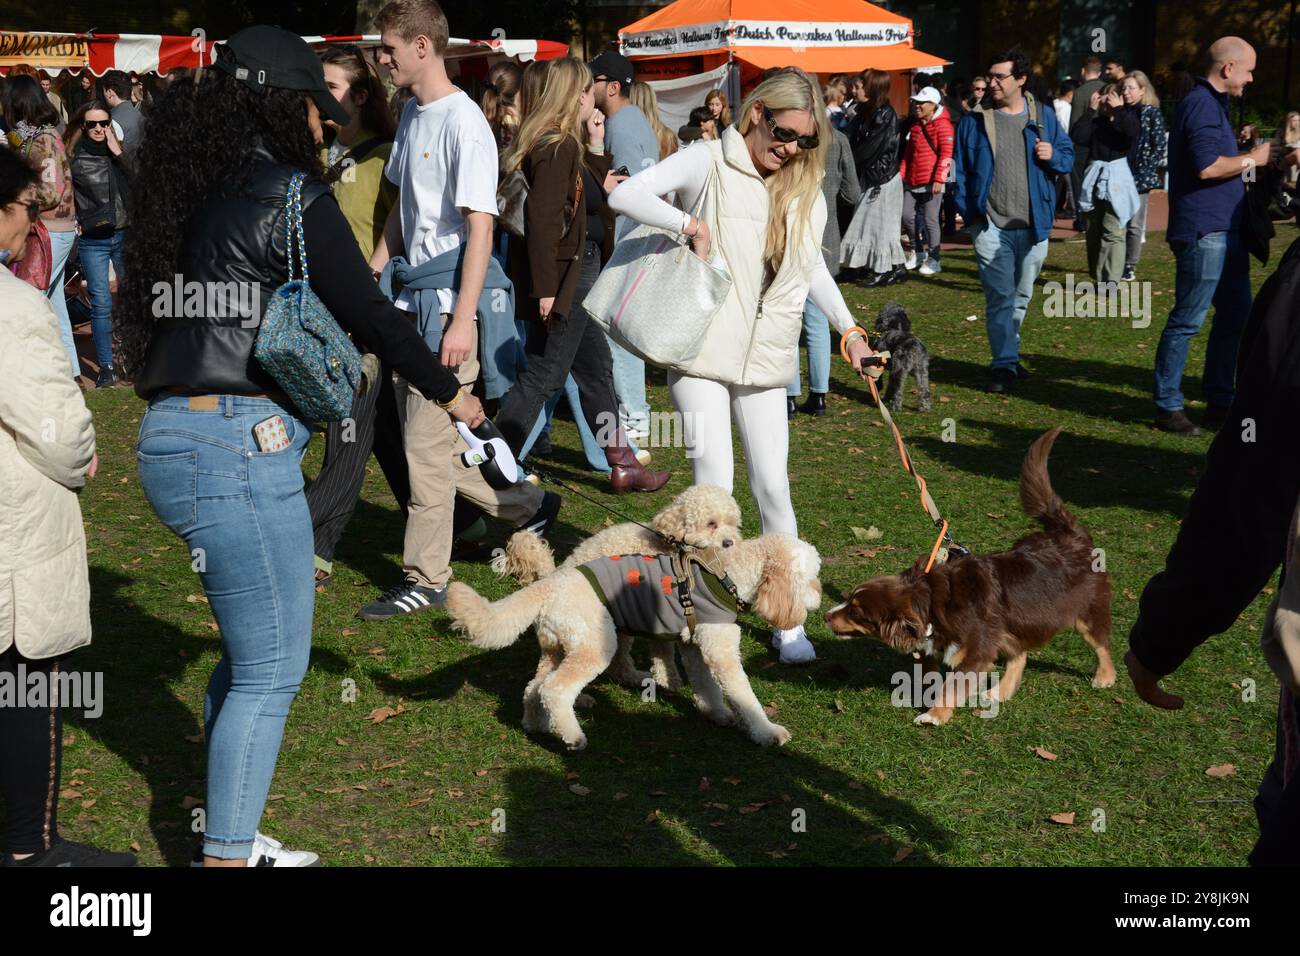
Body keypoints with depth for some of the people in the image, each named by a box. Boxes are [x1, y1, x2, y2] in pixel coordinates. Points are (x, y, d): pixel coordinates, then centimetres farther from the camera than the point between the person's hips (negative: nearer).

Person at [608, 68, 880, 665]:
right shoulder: (709, 164, -5)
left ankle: (788, 620, 11)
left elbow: (813, 267, 20)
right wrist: (692, 225, -22)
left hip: (765, 364, 4)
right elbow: (626, 195, -15)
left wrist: (849, 330, 13)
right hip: (702, 353, -4)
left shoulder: (806, 188, 9)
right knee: (714, 485, -8)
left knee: (773, 487, 1)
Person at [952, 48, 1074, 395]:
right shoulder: (974, 120, 2)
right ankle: (1005, 366, -3)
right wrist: (969, 212, -4)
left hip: (1033, 225, 2)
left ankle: (1007, 352, 31)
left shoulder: (1043, 117, 6)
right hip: (990, 226, -2)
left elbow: (1068, 157, 11)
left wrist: (1053, 155, -12)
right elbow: (961, 170, 5)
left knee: (1022, 296, 14)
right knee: (1000, 297, -6)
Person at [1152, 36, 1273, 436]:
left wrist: (1242, 149, 14)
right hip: (1203, 232, -11)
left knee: (1236, 315, 13)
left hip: (1224, 231, 11)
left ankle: (1219, 403, 20)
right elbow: (1207, 166, -22)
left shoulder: (1213, 104, 20)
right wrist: (1252, 158, -11)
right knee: (1187, 321, -4)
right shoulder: (1201, 104, -13)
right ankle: (1168, 407, 3)